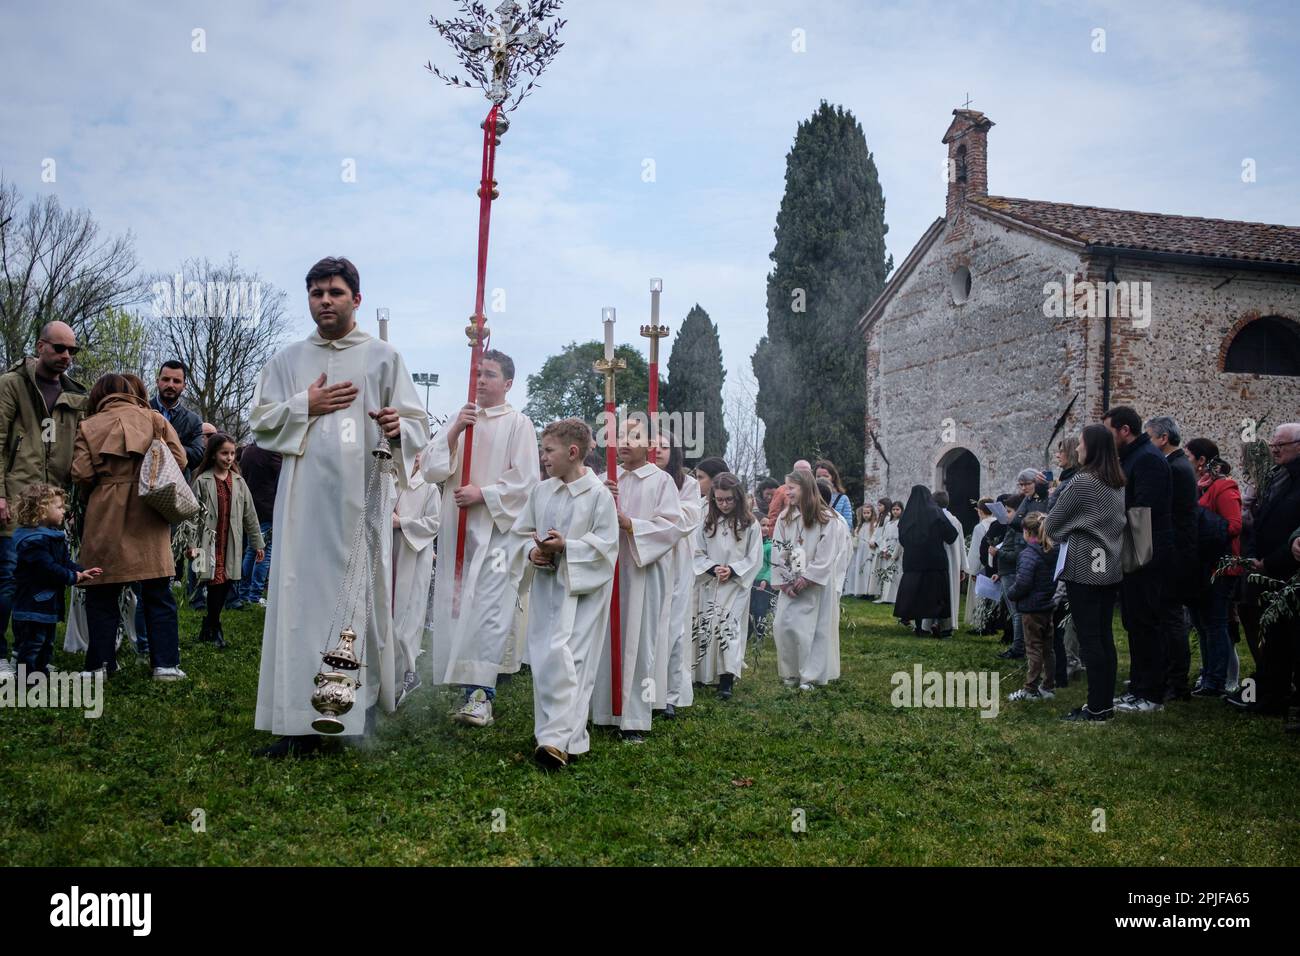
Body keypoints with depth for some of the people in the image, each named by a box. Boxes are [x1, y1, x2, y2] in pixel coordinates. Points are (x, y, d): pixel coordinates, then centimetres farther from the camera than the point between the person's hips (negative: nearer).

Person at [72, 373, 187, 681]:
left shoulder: (89, 426, 5)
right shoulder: (154, 419, 7)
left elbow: (81, 474, -5)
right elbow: (178, 459, 0)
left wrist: (97, 493, 16)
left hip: (105, 518, 0)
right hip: (149, 516, 0)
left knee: (102, 594, 9)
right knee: (158, 594, 4)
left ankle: (100, 663, 10)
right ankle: (165, 663, 1)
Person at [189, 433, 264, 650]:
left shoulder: (238, 481, 9)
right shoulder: (202, 481, -3)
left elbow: (249, 513, 13)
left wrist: (257, 542, 14)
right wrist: (192, 544, -12)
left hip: (231, 543, 4)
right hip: (210, 541, -4)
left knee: (227, 584, 5)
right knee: (216, 582, -8)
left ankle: (208, 625, 22)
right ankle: (215, 629, 7)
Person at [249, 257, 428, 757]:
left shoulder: (383, 357, 8)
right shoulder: (287, 360, 16)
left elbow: (417, 424, 4)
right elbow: (260, 420, 12)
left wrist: (397, 427, -19)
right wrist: (306, 406, -3)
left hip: (362, 496, -2)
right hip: (305, 499, 2)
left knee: (361, 598, -1)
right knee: (302, 599, -2)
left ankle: (364, 708, 9)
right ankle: (300, 724, -2)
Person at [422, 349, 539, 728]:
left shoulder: (518, 423, 1)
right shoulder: (460, 419, 15)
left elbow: (525, 480, -5)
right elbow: (431, 469, 5)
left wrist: (482, 493, -13)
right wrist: (454, 431, -7)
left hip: (496, 528, -5)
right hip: (457, 528, 5)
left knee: (488, 608, -12)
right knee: (456, 606, 3)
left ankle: (481, 692, -13)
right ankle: (469, 688, 9)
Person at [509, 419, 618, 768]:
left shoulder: (598, 494, -9)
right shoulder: (540, 490, 8)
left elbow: (606, 545, -11)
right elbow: (520, 531, 14)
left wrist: (565, 547, -20)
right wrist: (532, 552, -6)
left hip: (581, 589, -6)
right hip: (545, 585, 6)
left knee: (565, 658, -14)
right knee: (544, 659, 8)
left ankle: (560, 739, -15)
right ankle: (557, 732, 22)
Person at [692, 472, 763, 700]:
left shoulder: (750, 525, -4)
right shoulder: (706, 523, 3)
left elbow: (754, 559, -2)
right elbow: (697, 553, 4)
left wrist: (732, 570, -14)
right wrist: (713, 568, -12)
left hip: (736, 585, -3)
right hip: (709, 585, 3)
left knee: (729, 626, -11)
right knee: (708, 627, 6)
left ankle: (727, 680, -13)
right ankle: (706, 675, 17)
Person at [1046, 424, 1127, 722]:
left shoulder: (1082, 482, -14)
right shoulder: (1118, 484, 10)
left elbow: (1052, 524, -7)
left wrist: (1051, 533, 16)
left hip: (1084, 568, -8)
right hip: (1111, 568, 8)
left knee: (1089, 638, -4)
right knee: (1105, 635, 11)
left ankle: (1096, 707, -1)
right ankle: (1106, 703, 15)